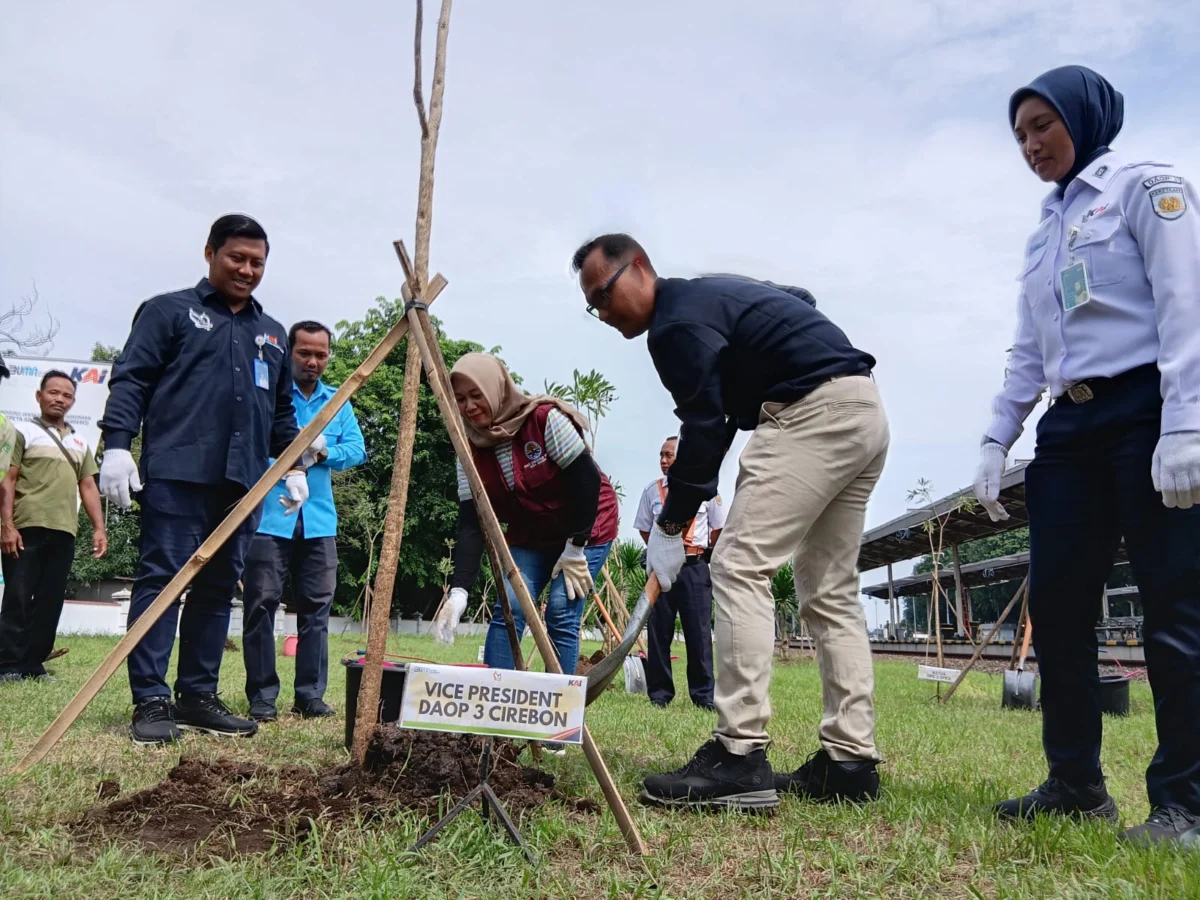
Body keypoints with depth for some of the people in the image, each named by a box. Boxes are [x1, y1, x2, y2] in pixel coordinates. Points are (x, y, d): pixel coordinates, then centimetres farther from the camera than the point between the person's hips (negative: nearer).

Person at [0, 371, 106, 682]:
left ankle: (33, 664, 11)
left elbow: (88, 487, 20)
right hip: (28, 528, -5)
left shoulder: (80, 444, 20)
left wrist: (99, 528, 9)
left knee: (50, 601, 5)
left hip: (64, 532, 5)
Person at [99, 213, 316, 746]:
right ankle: (151, 701, -4)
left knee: (217, 589, 6)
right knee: (161, 580, -6)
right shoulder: (170, 311, 7)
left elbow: (283, 412, 25)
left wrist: (293, 466, 15)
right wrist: (117, 443, -12)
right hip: (176, 473, -5)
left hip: (242, 481, 5)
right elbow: (130, 380, -1)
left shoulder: (272, 334, 23)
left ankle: (197, 697, 13)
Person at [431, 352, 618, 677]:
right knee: (507, 608, -11)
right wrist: (459, 590, -26)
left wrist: (575, 548, -18)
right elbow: (471, 525, -15)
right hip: (530, 538, 5)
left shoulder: (546, 419, -25)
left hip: (586, 528, -5)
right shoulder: (472, 451, -10)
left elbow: (587, 480, -22)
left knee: (561, 612, -15)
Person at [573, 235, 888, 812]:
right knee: (830, 590, 9)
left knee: (740, 566, -14)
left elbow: (704, 428, -13)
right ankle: (851, 760, 9)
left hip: (815, 412, -11)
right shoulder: (709, 293, 21)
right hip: (865, 414, 11)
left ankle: (739, 758, -19)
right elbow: (799, 299, 34)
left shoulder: (676, 322, -9)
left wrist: (670, 526, -6)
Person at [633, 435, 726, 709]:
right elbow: (644, 528, 16)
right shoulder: (652, 490, 6)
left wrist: (706, 554, 8)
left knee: (699, 632, -2)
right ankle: (659, 694, 10)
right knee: (658, 630, 3)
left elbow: (718, 528, 9)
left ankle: (704, 695, 5)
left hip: (695, 568, -2)